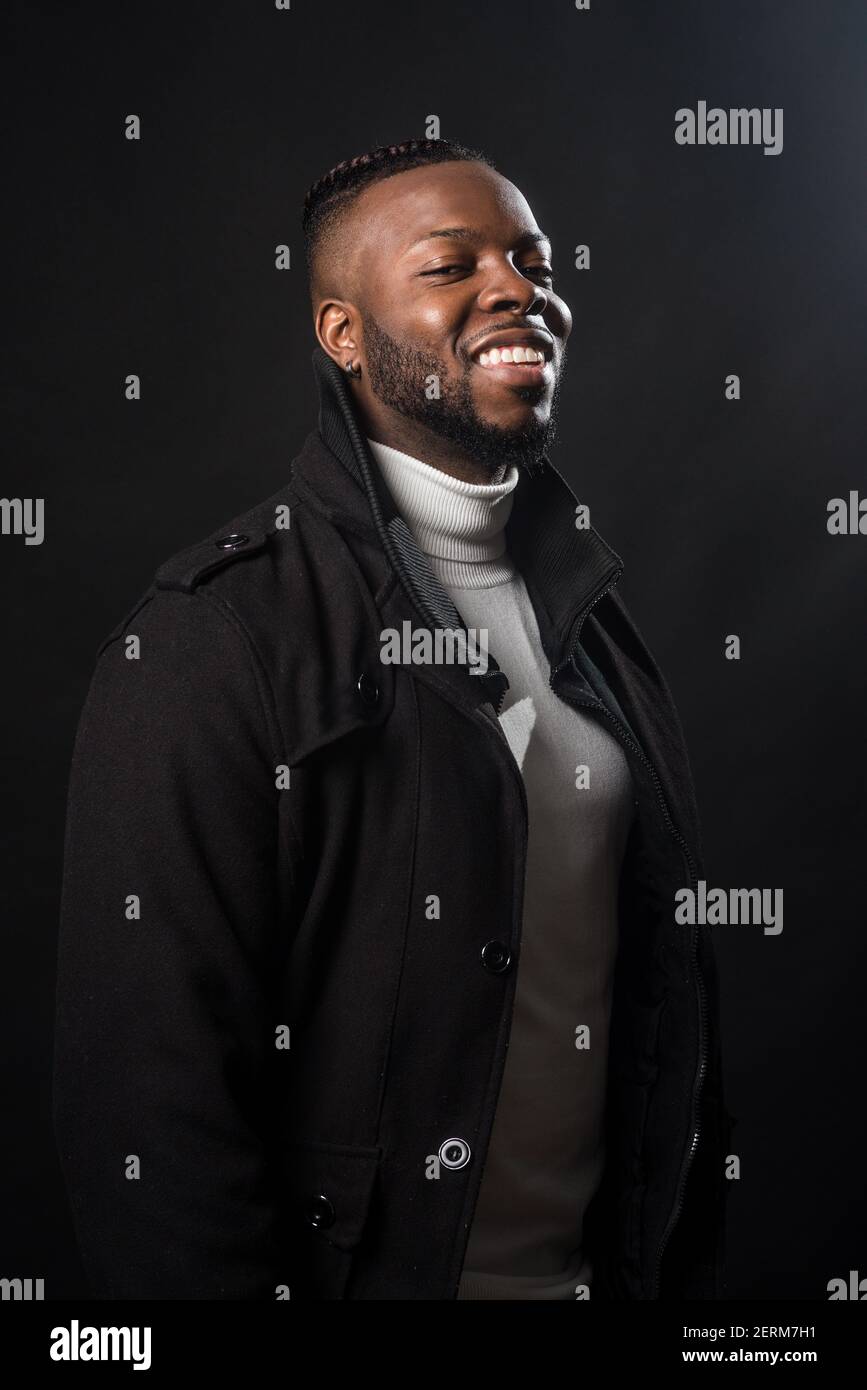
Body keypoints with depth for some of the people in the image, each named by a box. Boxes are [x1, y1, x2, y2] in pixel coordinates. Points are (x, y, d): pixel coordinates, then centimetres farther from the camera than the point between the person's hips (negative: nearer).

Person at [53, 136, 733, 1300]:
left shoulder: (592, 614, 4)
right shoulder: (208, 639, -18)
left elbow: (675, 979, 7)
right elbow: (153, 1091, -19)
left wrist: (691, 1268, 7)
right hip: (359, 1272, -6)